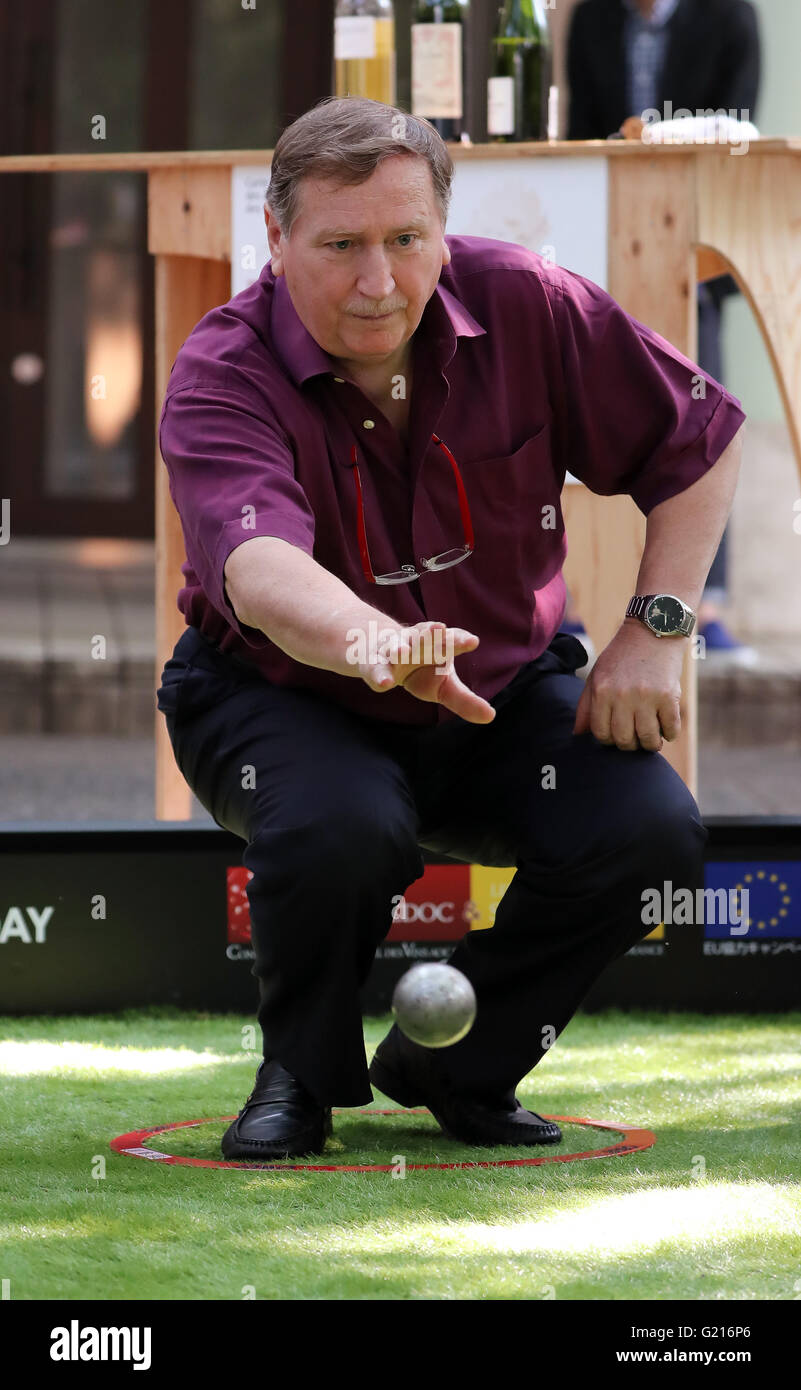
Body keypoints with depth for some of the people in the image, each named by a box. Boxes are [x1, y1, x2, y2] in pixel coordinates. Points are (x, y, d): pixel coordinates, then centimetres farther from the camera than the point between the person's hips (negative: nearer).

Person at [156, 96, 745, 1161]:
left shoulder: (526, 307, -14)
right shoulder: (222, 375, -24)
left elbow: (702, 440, 0)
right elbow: (258, 565, -44)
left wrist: (655, 630, -8)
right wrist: (374, 643, -66)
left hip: (505, 691, 4)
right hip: (283, 701, -3)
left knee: (652, 830, -23)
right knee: (339, 827, -37)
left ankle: (454, 1068, 4)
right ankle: (302, 1075, -4)